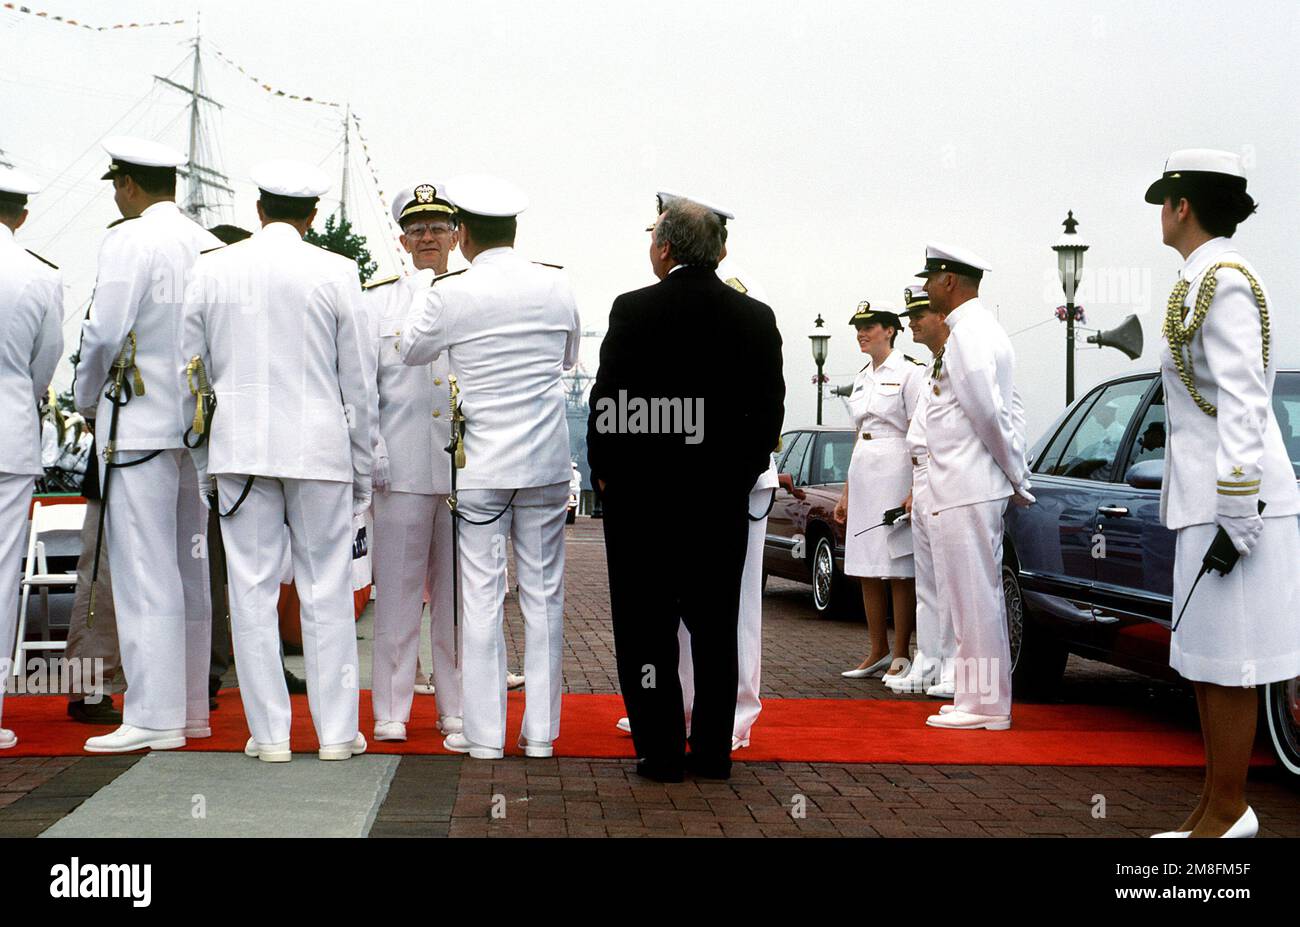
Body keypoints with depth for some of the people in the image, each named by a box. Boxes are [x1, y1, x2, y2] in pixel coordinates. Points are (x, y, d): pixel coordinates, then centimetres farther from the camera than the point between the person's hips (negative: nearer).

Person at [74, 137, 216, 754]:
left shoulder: (128, 242, -9)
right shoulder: (211, 247, 9)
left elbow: (104, 333, -14)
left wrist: (87, 401, 2)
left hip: (138, 424, -7)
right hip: (197, 424, 7)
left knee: (143, 572, -5)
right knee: (189, 569, 12)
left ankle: (154, 717, -4)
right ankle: (191, 707, 19)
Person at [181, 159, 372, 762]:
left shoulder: (212, 269, 4)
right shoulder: (336, 273, -1)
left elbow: (192, 371, 9)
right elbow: (356, 381, 2)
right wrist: (361, 472, 10)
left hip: (238, 446, 1)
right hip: (319, 446, -1)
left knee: (252, 589, 5)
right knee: (326, 590, 5)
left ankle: (269, 733, 8)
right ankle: (336, 732, 9)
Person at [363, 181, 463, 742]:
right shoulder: (378, 302, 11)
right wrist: (372, 454, -3)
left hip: (465, 462, 1)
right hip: (402, 465, -1)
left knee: (458, 590, 4)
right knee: (398, 589, -1)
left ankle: (456, 707, 12)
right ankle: (391, 711, 6)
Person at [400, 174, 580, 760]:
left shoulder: (449, 294, -9)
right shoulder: (555, 286, 0)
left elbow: (409, 351, 9)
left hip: (481, 467, -2)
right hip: (547, 464, 3)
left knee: (482, 596, 3)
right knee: (543, 594, 7)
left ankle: (483, 732, 6)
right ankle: (540, 730, 12)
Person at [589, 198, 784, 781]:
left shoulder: (634, 310, -9)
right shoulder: (757, 317, 2)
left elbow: (607, 400, -6)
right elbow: (770, 407, 5)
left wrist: (604, 470, 6)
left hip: (642, 492, -3)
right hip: (723, 496, 4)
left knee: (649, 625, 4)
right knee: (716, 626, 12)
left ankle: (661, 750, 5)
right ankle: (712, 749, 16)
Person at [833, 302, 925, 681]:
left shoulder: (909, 372, -5)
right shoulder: (862, 378, 17)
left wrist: (915, 490, -17)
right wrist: (847, 491, 18)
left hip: (895, 473, -8)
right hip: (862, 475, 8)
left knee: (899, 570, -4)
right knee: (866, 571, 7)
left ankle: (901, 654, 1)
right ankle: (878, 652, 14)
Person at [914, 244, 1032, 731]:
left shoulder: (968, 333, -14)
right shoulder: (980, 327, 18)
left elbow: (989, 412, -19)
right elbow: (1005, 410, 18)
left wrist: (1018, 478, -10)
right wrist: (1018, 476, 15)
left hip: (966, 489, -10)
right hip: (966, 486, 10)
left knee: (975, 599, -5)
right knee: (975, 598, 13)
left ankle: (985, 705, 1)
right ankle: (981, 699, 20)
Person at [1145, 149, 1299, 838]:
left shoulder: (1224, 284, -13)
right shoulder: (1208, 281, 17)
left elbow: (1243, 407, -19)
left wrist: (1234, 516, -22)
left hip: (1229, 499, -10)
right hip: (1205, 497, 10)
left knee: (1224, 663, -5)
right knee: (1205, 664, 13)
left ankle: (1226, 814, 2)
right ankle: (1217, 808, 20)